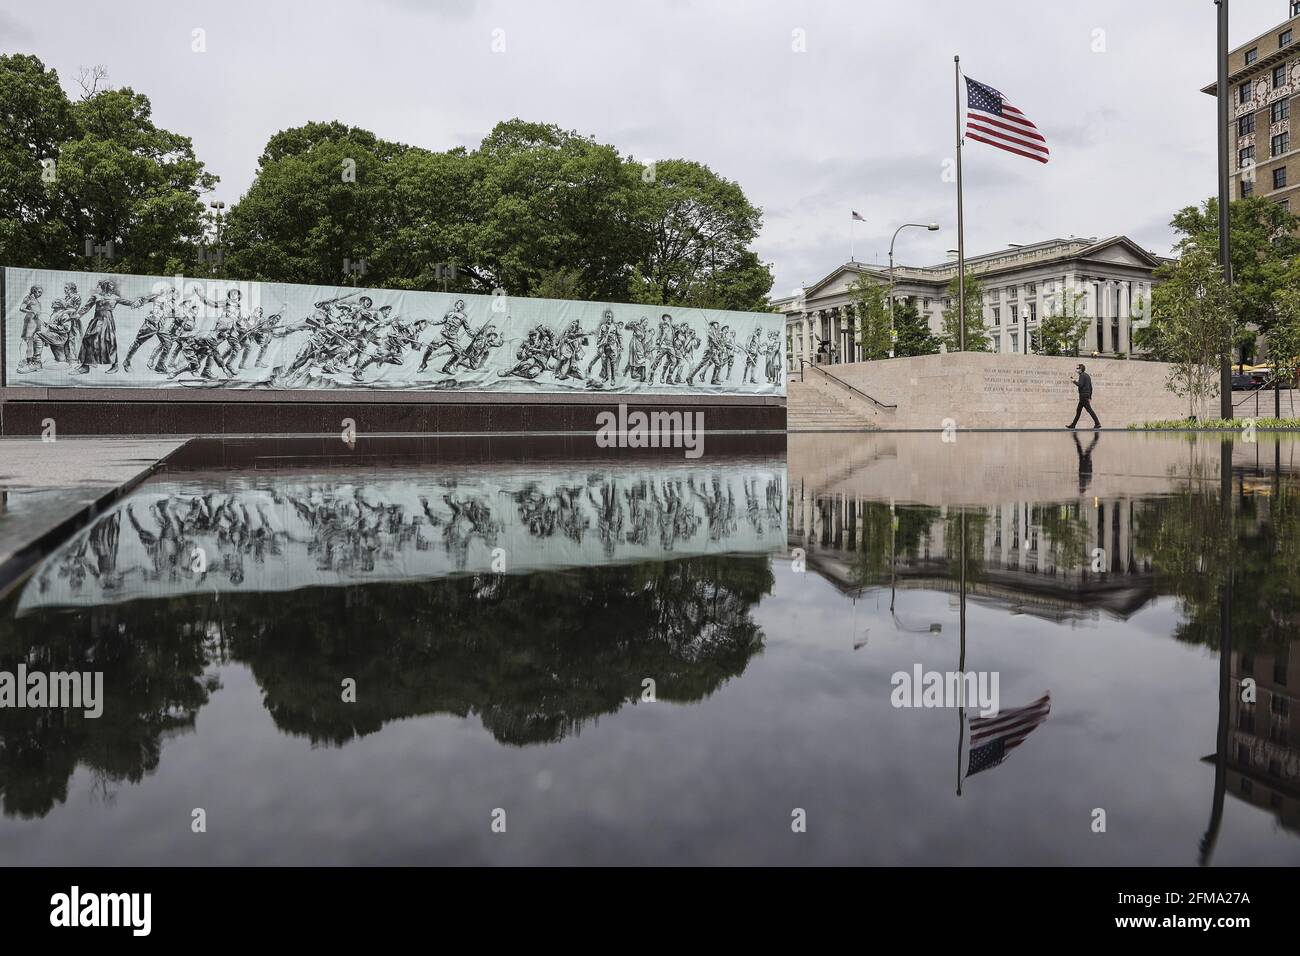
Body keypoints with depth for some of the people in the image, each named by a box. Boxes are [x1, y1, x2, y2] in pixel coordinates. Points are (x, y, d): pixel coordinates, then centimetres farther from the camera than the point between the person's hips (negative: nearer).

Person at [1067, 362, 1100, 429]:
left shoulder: (1082, 375, -10)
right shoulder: (1087, 375, 19)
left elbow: (1080, 385, -22)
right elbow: (1091, 387, 20)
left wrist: (1074, 381, -6)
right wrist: (1090, 397, 21)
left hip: (1083, 395, -10)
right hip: (1087, 395, 10)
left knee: (1089, 410, -11)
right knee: (1078, 410, 13)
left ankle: (1097, 423, -14)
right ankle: (1073, 424, 17)